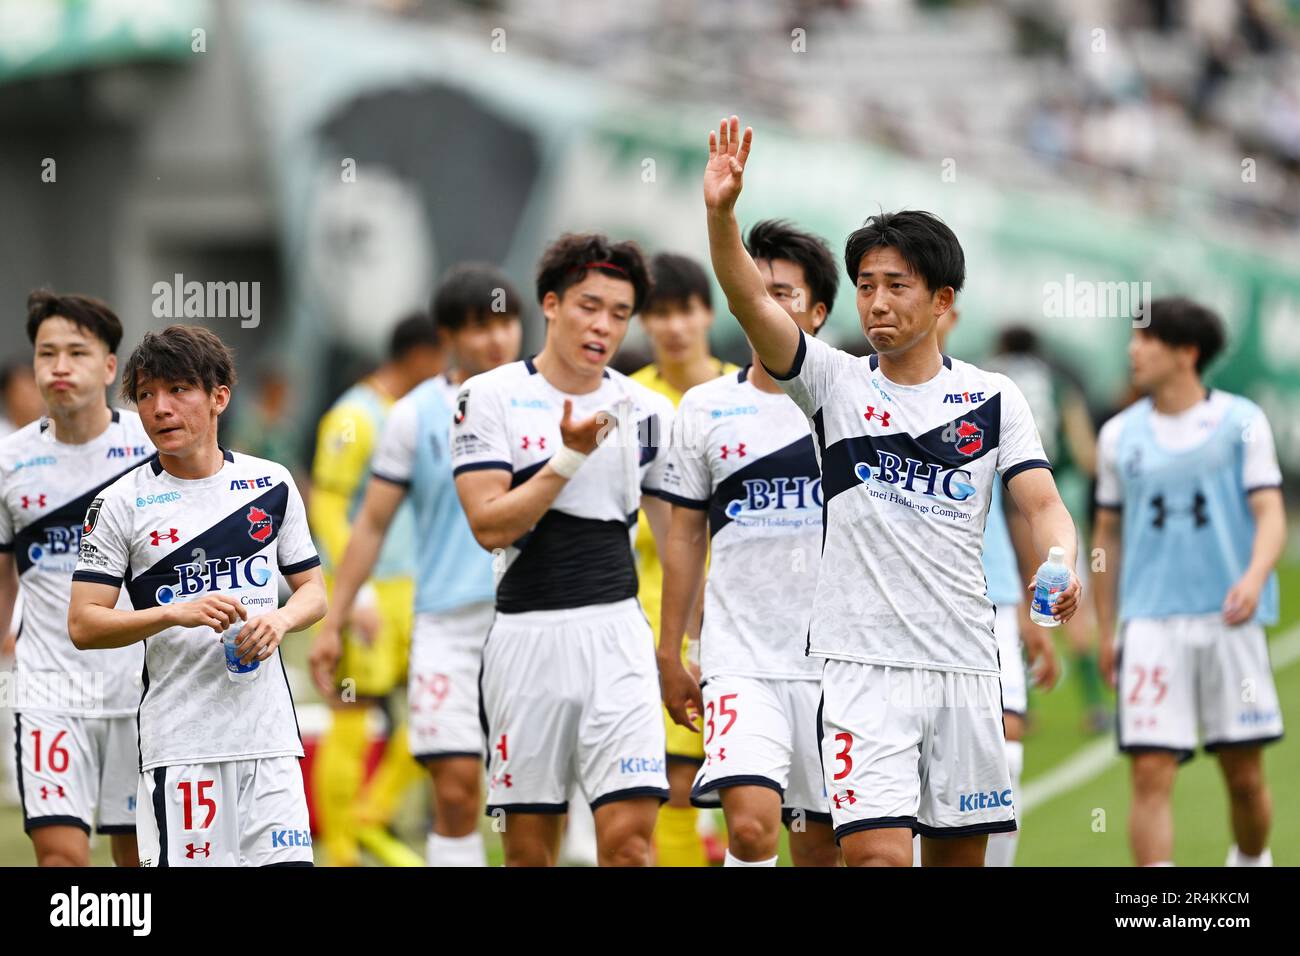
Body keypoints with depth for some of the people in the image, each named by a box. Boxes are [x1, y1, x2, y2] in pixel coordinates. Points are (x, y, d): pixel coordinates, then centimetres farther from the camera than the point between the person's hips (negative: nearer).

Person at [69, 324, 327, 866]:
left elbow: (312, 591, 17)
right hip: (179, 744, -3)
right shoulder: (120, 503, 0)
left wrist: (280, 620, -6)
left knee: (287, 861, -3)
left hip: (271, 738, 3)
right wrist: (177, 614, -18)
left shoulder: (272, 484, 9)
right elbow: (83, 625, -4)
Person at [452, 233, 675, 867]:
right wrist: (571, 458, -16)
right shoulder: (490, 397, 1)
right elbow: (491, 526, -9)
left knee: (629, 837, -13)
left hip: (617, 635, 1)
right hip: (526, 638, -1)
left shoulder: (648, 413, 9)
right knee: (528, 849, 4)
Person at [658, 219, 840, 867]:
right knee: (750, 824, -19)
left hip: (835, 661, 0)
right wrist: (668, 655, 9)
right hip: (740, 660, 0)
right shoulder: (704, 409, 5)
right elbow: (685, 536, 11)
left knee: (821, 842, 7)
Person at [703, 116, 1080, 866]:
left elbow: (1042, 503, -2)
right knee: (878, 854, -16)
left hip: (966, 665, 2)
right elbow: (753, 303, -11)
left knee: (959, 855, 8)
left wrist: (1062, 567, -25)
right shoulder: (836, 382, 3)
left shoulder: (994, 398, 6)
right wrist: (721, 213, -28)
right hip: (862, 663, -2)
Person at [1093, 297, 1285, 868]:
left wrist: (1254, 576, -24)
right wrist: (1105, 631, 14)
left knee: (1244, 776, 6)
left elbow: (1270, 514, -4)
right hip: (1152, 624, 1)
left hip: (1229, 622, -1)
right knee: (1151, 774, -10)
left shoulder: (1241, 422, 2)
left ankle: (1251, 860, 34)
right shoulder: (1121, 434, 9)